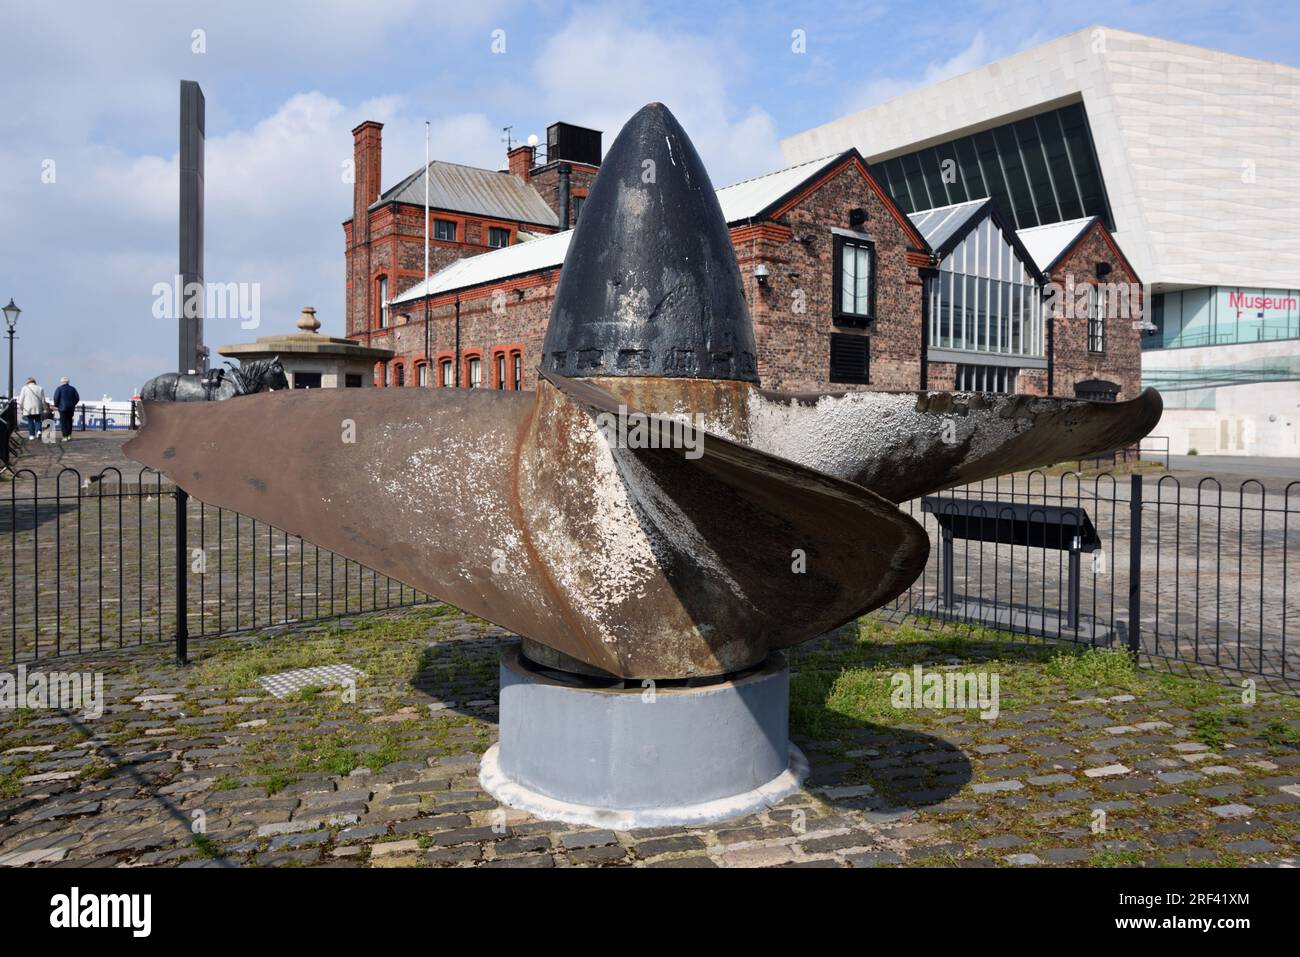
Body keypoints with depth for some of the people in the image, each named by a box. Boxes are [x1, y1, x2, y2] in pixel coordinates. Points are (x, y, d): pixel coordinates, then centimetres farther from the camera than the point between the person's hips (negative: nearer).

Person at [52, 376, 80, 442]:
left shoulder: (59, 389, -5)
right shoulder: (72, 388, 6)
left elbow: (56, 398, -11)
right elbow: (77, 398, 6)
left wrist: (56, 406, 5)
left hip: (63, 408, -4)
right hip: (71, 408, 4)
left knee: (63, 422, 0)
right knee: (69, 421, 15)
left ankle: (65, 437, -3)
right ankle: (69, 435, 11)